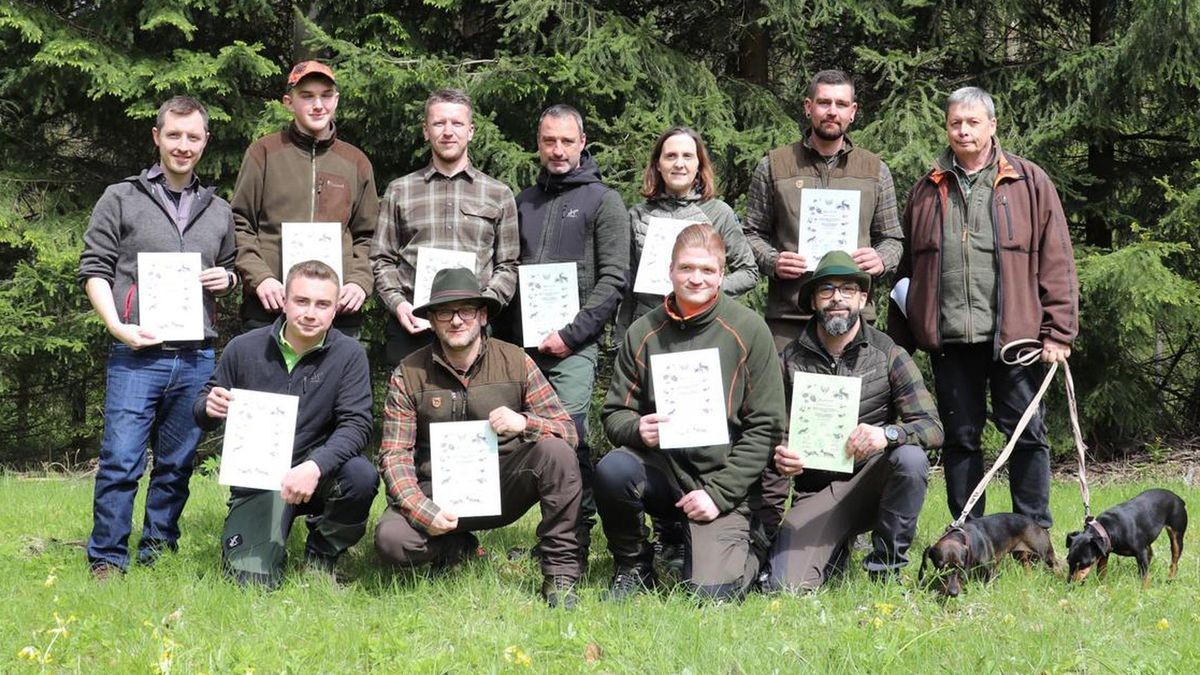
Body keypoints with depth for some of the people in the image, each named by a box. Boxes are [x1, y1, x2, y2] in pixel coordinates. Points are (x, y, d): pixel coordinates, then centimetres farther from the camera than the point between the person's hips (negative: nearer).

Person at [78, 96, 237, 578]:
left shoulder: (219, 212, 17)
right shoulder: (121, 199, 5)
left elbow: (230, 272, 27)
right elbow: (94, 269, 1)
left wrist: (227, 279, 2)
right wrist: (118, 326, -12)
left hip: (196, 358, 4)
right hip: (136, 355, -4)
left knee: (177, 465, 9)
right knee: (121, 461, -8)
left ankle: (159, 550, 20)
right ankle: (107, 560, 0)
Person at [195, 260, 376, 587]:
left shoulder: (348, 354, -7)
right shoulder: (244, 349, -3)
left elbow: (356, 424, -16)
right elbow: (202, 411, 9)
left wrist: (315, 466, -34)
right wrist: (209, 407, -18)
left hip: (316, 472, 0)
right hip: (256, 477, 0)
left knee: (362, 475, -33)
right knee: (252, 579, -19)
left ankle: (321, 555, -1)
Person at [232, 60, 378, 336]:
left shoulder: (356, 163, 15)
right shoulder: (264, 153, 7)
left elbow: (367, 236, 18)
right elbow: (240, 225, 5)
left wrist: (359, 281, 0)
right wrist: (260, 277, -9)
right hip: (270, 306, -2)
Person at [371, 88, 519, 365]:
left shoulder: (498, 194, 13)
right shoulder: (399, 191, 13)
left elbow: (507, 266, 10)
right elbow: (382, 259, 12)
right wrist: (397, 302, -5)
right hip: (411, 326, 0)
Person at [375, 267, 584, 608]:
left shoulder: (515, 362, -1)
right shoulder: (408, 375, -1)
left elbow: (567, 431, -4)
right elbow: (394, 455, -5)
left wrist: (525, 423, -26)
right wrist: (422, 510, -22)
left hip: (501, 487, 0)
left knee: (554, 449, -28)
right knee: (391, 538, -30)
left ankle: (560, 573, -17)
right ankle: (461, 550, 6)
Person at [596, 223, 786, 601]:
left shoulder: (749, 332, -3)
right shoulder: (644, 333, 4)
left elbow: (765, 427, -5)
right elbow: (615, 412, 8)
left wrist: (718, 493, -11)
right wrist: (637, 430, -17)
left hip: (722, 481, -2)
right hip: (660, 468, 2)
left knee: (710, 592, -20)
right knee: (612, 470, -32)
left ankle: (746, 553, 17)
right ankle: (632, 566, -4)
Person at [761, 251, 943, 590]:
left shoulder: (888, 355, -3)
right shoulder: (790, 360, 0)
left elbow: (932, 428, -12)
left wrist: (887, 434, -32)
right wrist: (778, 456, -16)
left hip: (870, 480, 0)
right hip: (815, 492, 0)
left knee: (910, 457, -34)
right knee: (786, 585, -22)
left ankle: (885, 569, -12)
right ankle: (838, 549, 15)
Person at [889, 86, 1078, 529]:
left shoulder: (1030, 183, 5)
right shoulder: (927, 190, 13)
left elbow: (1056, 262, 1)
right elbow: (908, 266, 14)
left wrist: (1058, 332, -7)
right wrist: (900, 337, 8)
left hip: (1014, 333, -3)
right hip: (948, 338, 3)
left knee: (1026, 434, 0)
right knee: (959, 437, 8)